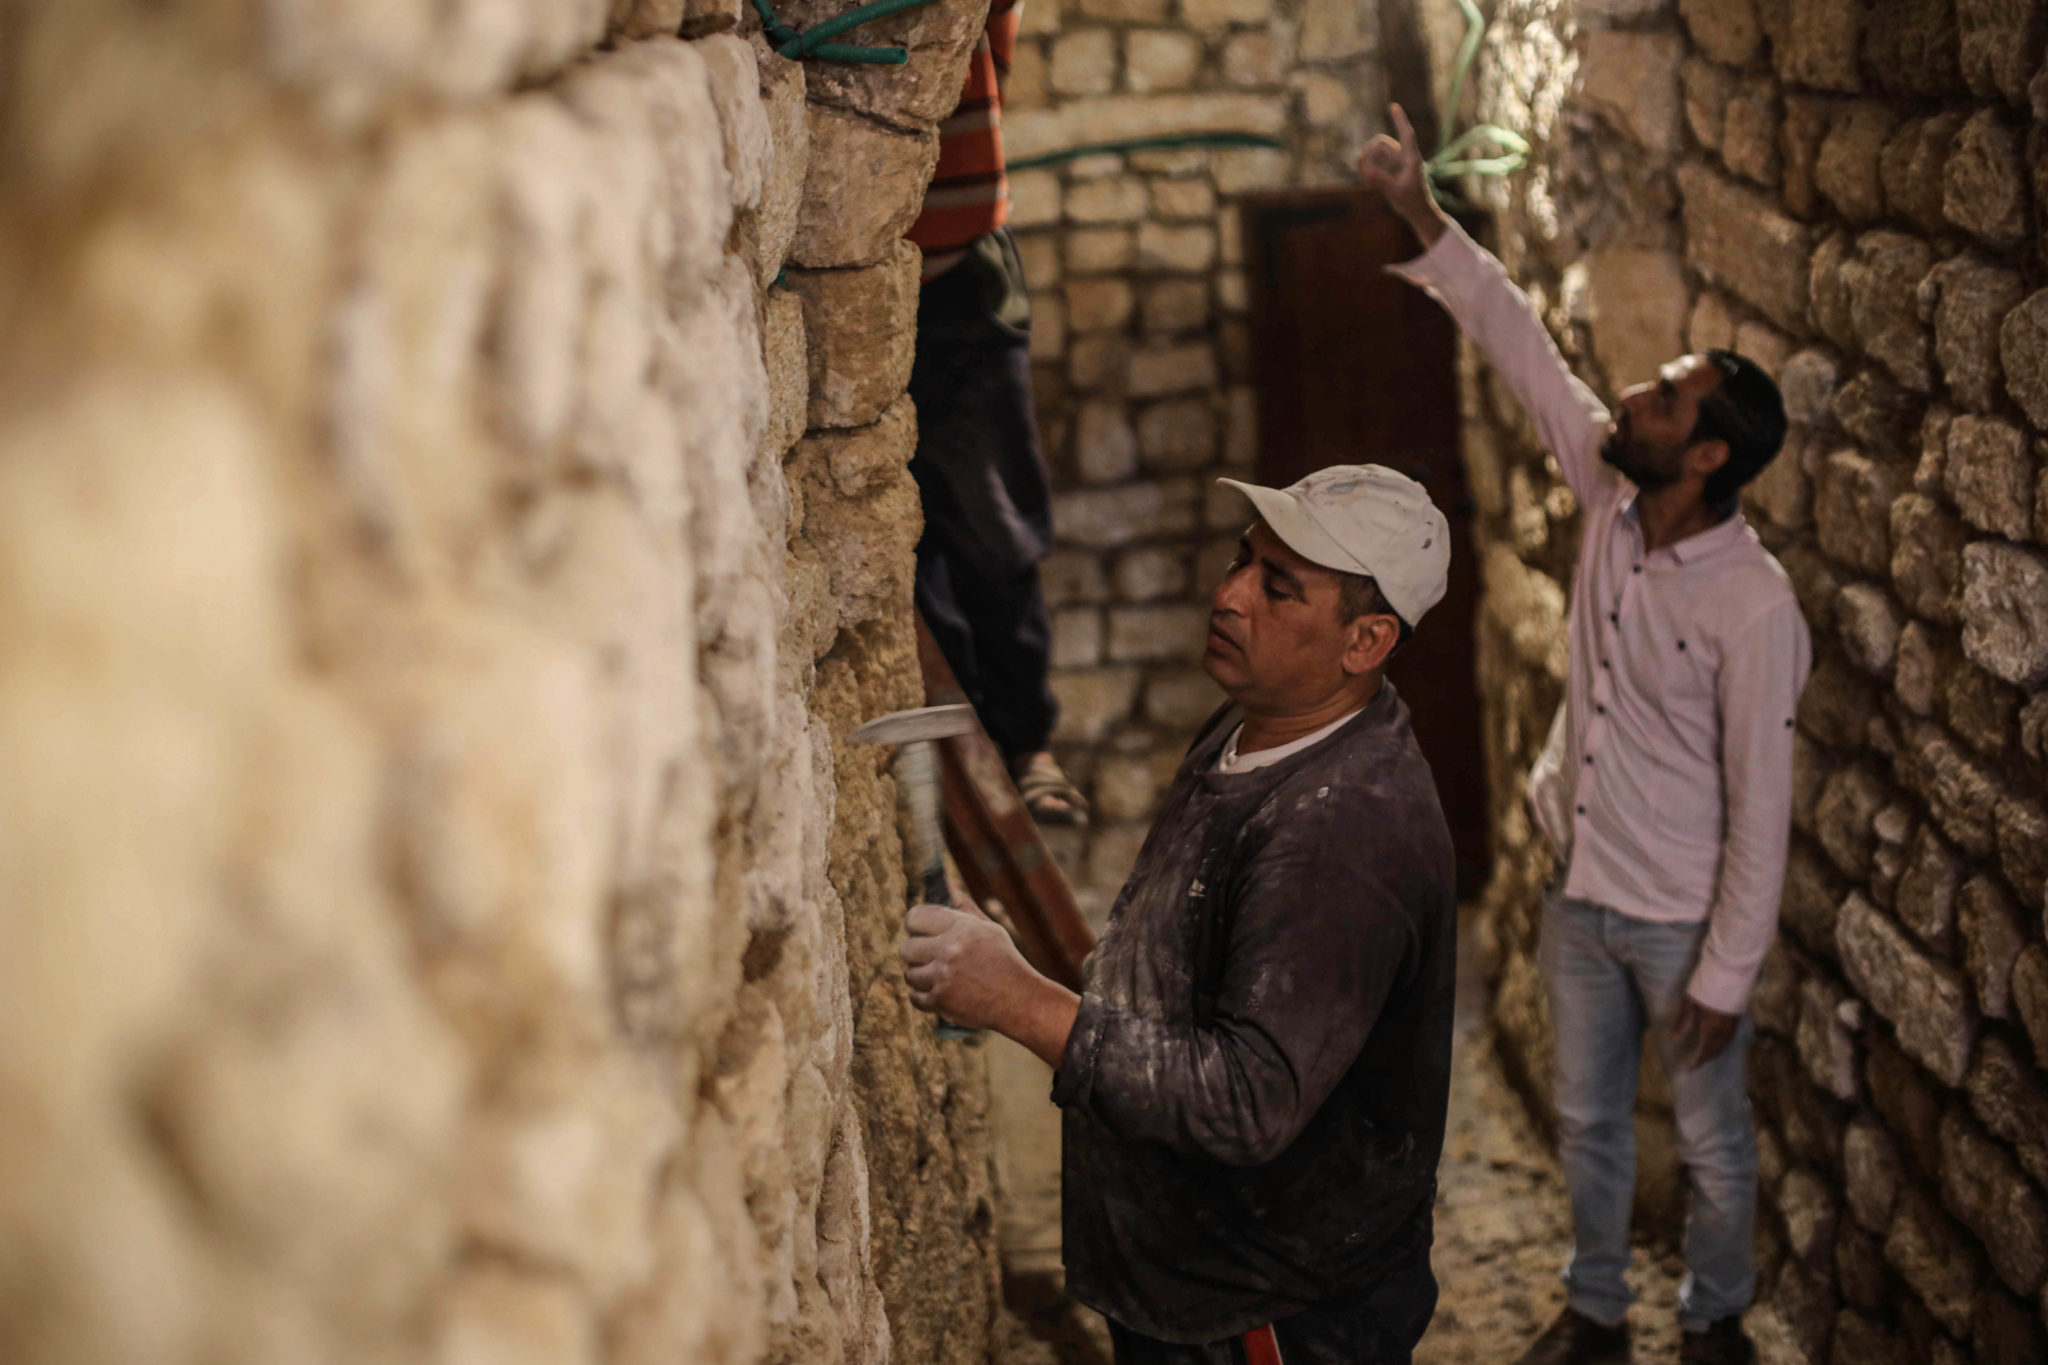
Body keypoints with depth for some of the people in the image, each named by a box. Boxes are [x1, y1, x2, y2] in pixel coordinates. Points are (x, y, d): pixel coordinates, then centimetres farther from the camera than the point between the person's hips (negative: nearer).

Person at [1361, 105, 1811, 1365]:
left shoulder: (1752, 604, -26)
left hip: (1683, 920, -6)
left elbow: (1761, 804, -22)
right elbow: (1526, 348, -4)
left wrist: (1726, 975, -18)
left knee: (1713, 1139, 15)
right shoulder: (1609, 499, -9)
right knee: (1588, 1121, 21)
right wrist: (1426, 222, -9)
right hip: (1582, 893, 6)